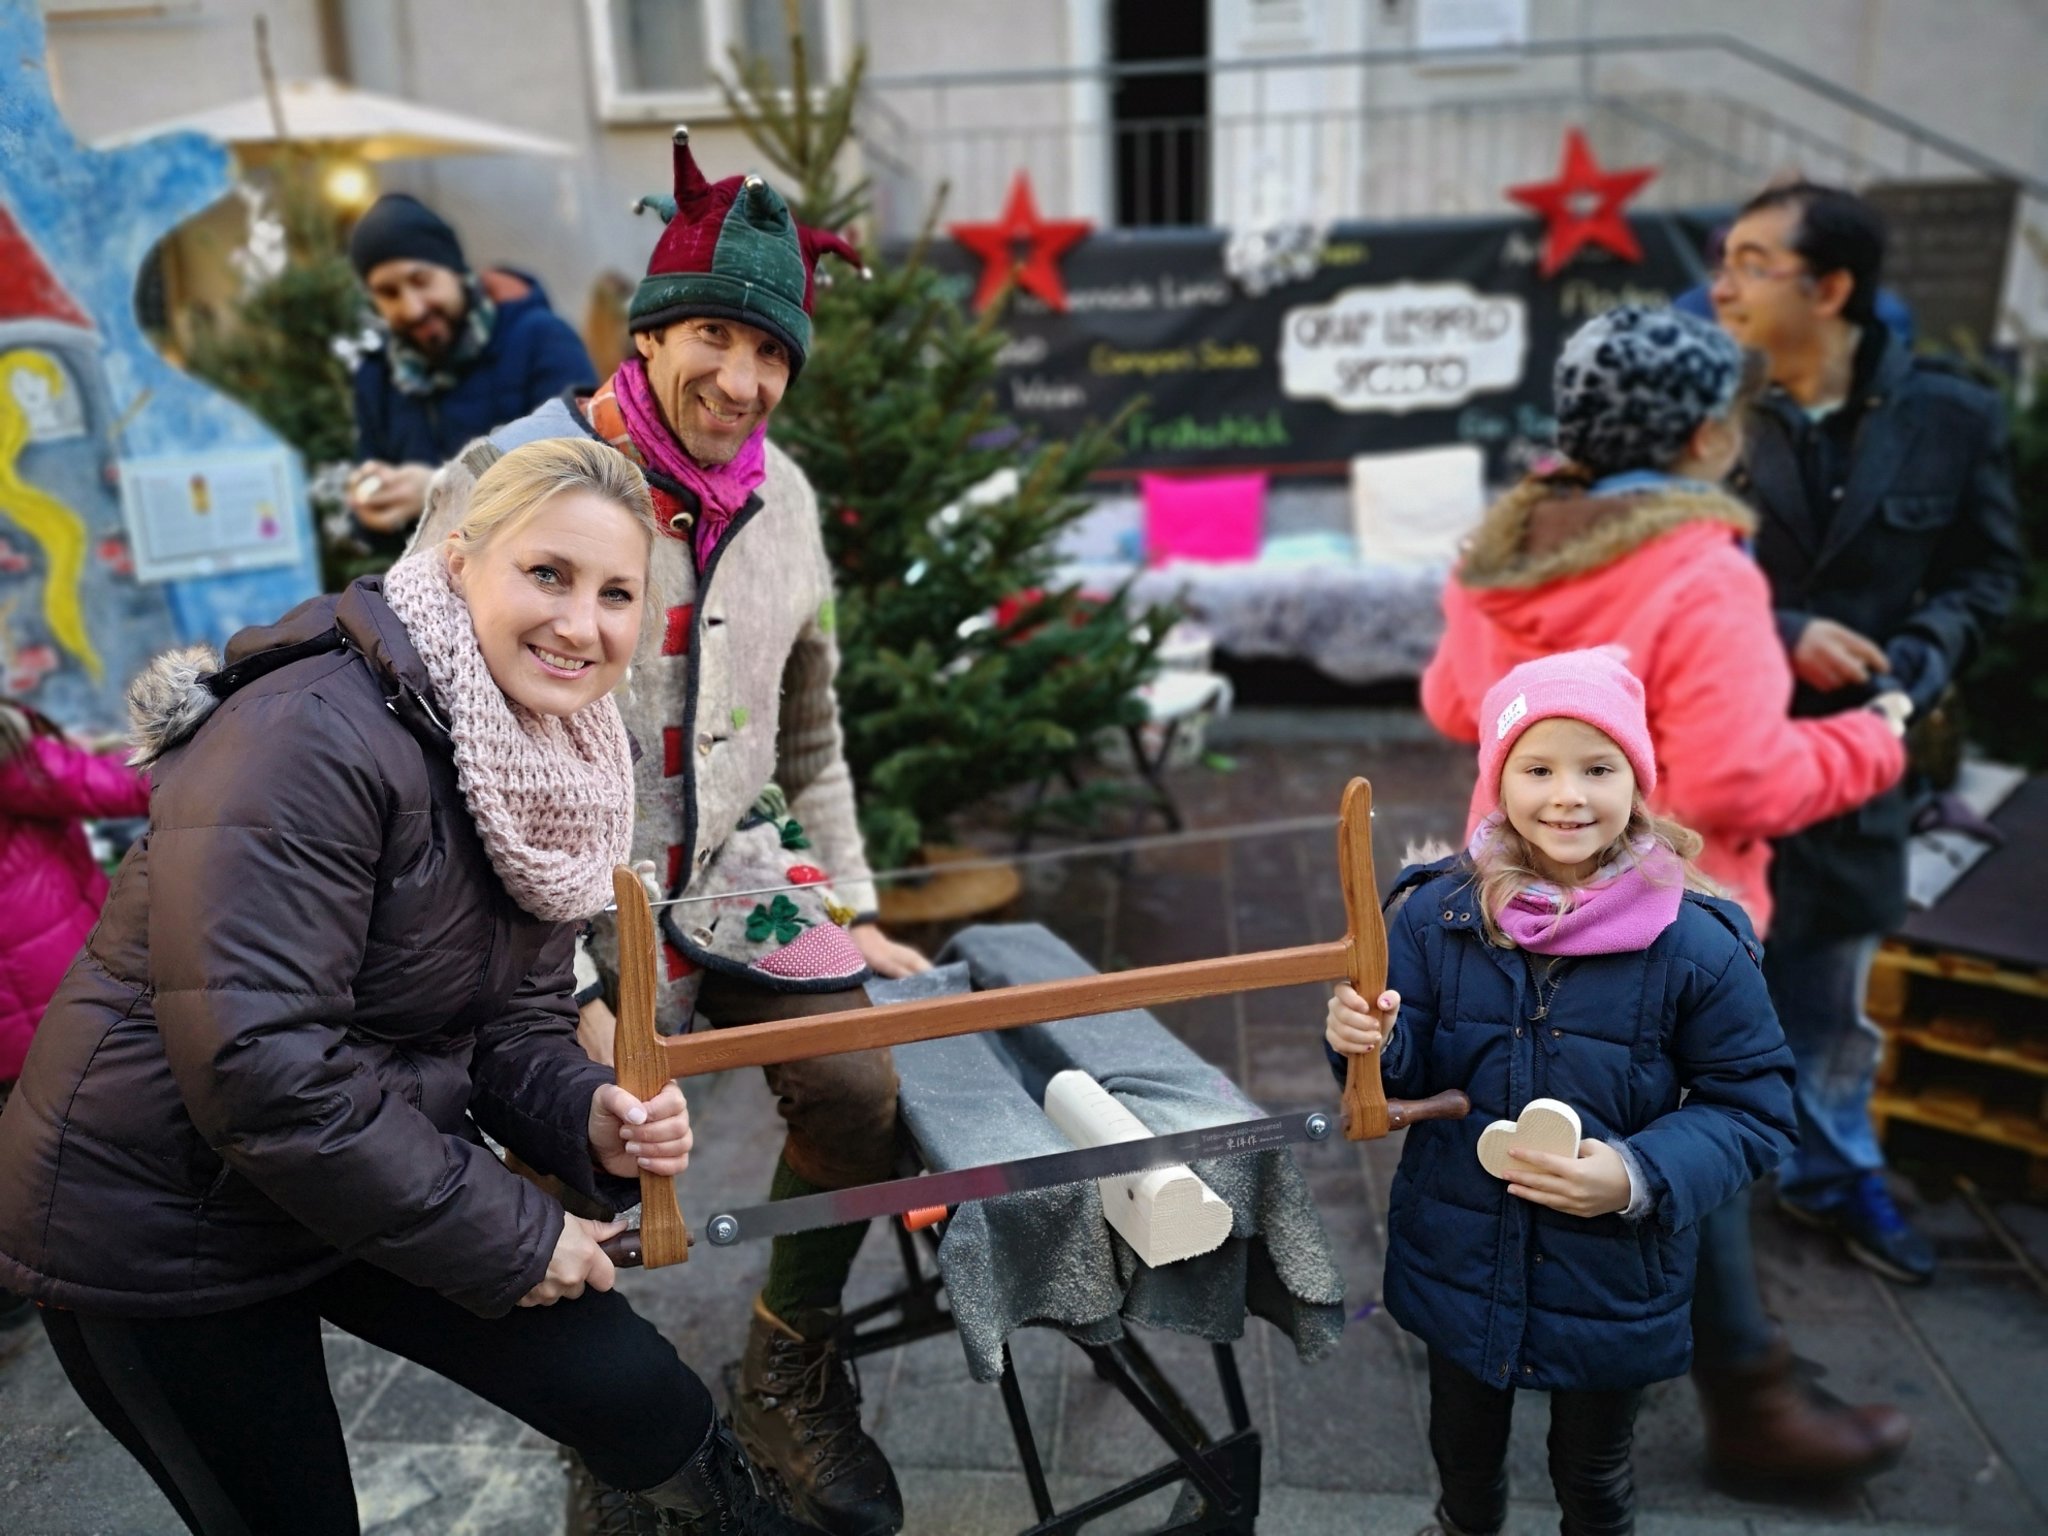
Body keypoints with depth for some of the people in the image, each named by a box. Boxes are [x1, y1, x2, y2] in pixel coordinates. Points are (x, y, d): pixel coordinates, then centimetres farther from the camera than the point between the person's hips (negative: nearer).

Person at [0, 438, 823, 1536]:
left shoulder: (550, 758, -2)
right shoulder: (314, 736, -28)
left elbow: (514, 1016, 3)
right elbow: (255, 1063, -32)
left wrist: (588, 1116, -19)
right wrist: (505, 1238, -25)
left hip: (378, 1184, 7)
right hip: (163, 1227, -6)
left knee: (650, 1409, 1)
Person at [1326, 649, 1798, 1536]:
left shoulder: (1698, 943, -18)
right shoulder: (1436, 911, -13)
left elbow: (1755, 1111, -10)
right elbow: (1410, 1073, -5)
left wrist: (1642, 1178, -26)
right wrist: (1371, 1043, -28)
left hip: (1616, 1285, -2)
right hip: (1458, 1261, 2)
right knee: (1463, 1451, 29)